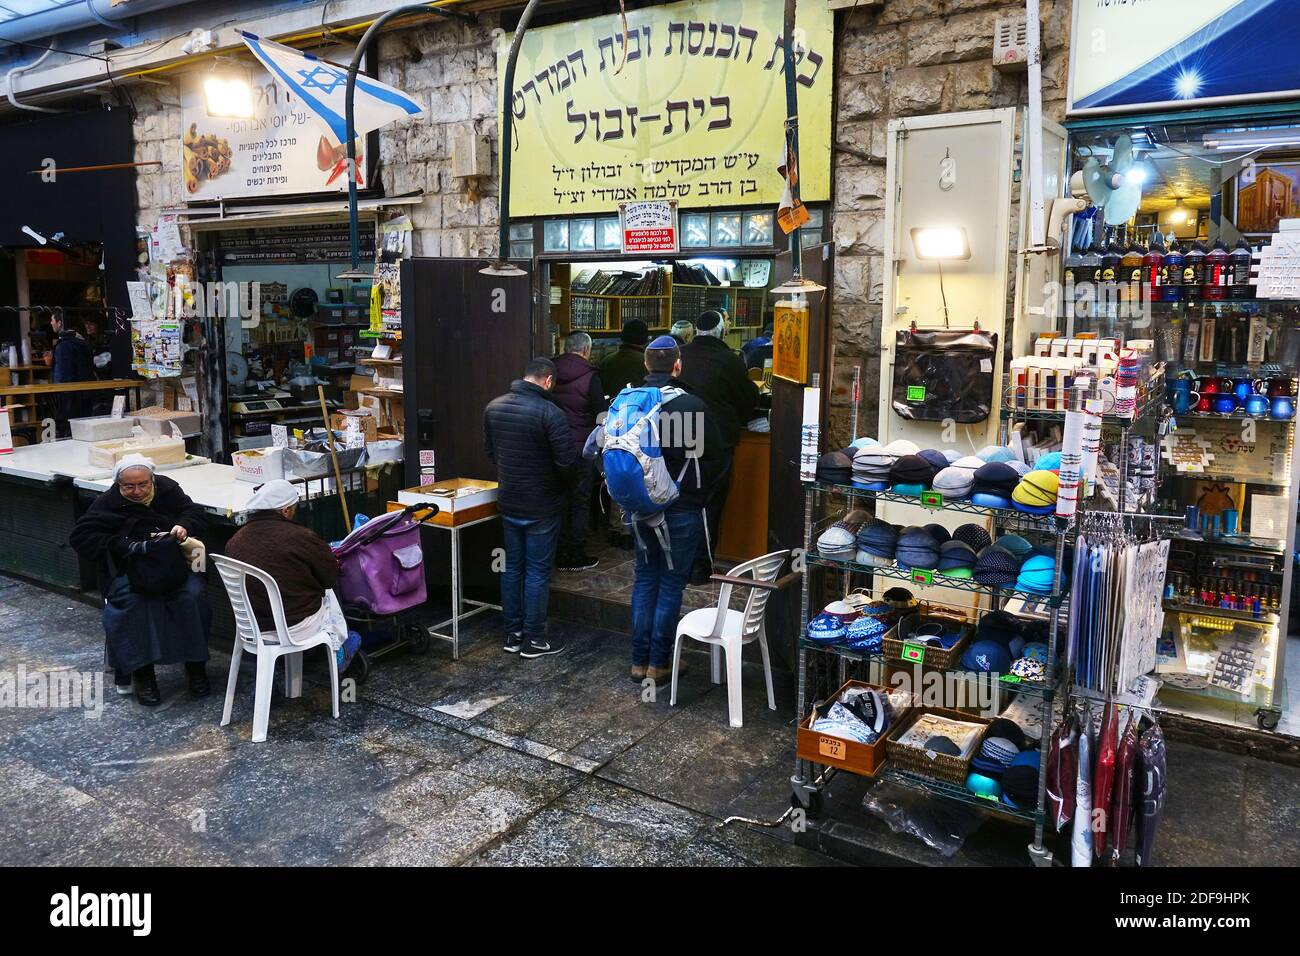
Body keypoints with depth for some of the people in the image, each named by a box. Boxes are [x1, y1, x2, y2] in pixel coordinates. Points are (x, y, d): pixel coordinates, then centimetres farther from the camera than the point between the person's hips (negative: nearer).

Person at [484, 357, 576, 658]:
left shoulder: (493, 407, 0)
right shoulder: (549, 412, -20)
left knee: (512, 568, 15)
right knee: (537, 572, 4)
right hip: (541, 506, -6)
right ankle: (534, 639, 14)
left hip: (508, 502, 6)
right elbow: (566, 461, -20)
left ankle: (512, 635, 24)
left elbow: (489, 450, 11)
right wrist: (560, 485, 0)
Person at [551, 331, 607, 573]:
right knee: (580, 502, 5)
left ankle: (560, 555, 19)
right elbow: (601, 412, -9)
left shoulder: (552, 372, 3)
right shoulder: (589, 376, -12)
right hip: (581, 448, -5)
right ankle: (576, 557, 9)